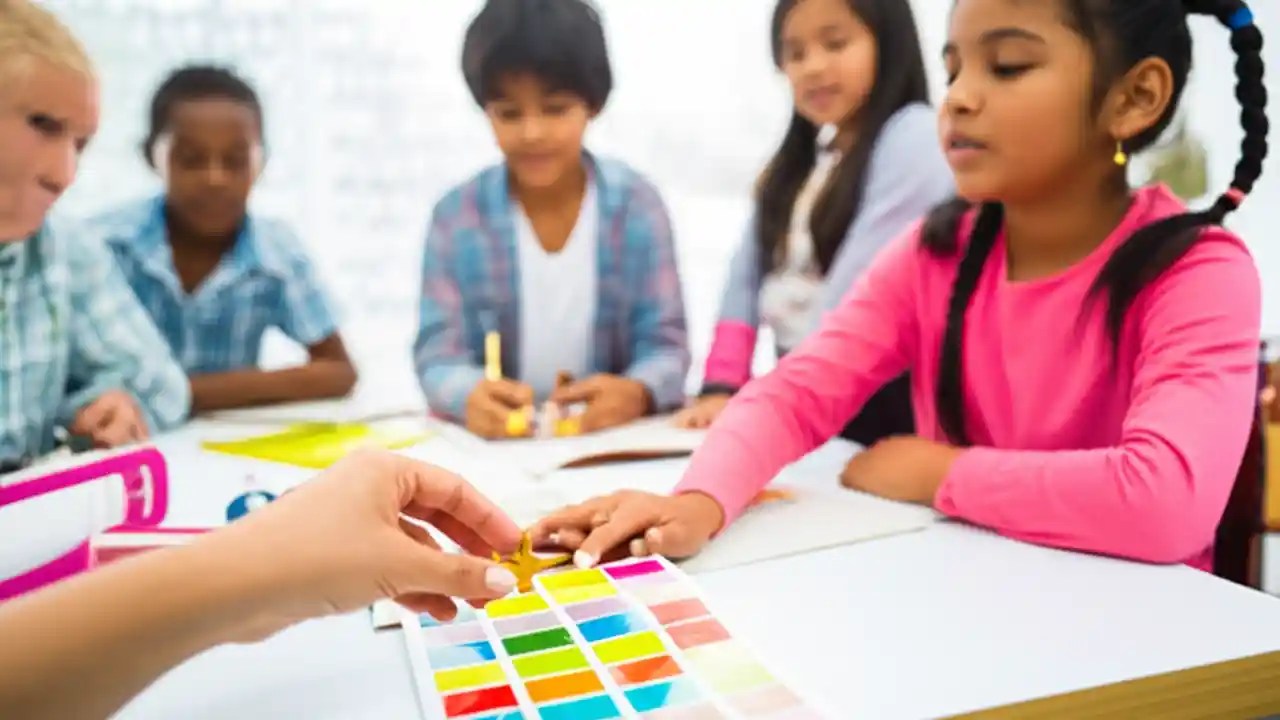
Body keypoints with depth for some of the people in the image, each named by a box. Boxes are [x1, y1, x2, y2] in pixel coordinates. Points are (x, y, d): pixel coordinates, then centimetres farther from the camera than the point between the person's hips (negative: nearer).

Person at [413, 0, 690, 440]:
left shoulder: (635, 204, 0)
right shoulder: (456, 214, -1)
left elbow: (666, 344, -3)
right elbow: (438, 352, -6)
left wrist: (637, 392, -25)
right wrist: (470, 396, -29)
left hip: (618, 435, 0)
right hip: (494, 439, 0)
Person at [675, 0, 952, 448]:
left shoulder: (911, 138, -9)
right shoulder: (798, 160, 15)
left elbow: (861, 286, -18)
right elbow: (748, 276, 7)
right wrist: (722, 386, -5)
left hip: (879, 411, -6)